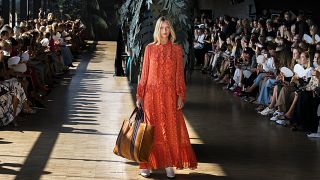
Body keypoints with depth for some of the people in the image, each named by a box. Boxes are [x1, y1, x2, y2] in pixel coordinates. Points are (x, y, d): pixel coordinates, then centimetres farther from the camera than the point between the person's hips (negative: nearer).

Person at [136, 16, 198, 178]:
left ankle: (169, 165, 10)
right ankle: (147, 164, 12)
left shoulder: (176, 49, 3)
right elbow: (144, 73, 5)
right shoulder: (150, 48, 3)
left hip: (170, 94, 0)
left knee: (170, 128, 2)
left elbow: (179, 74, 3)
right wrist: (140, 95, 3)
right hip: (152, 92, 0)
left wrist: (181, 96, -3)